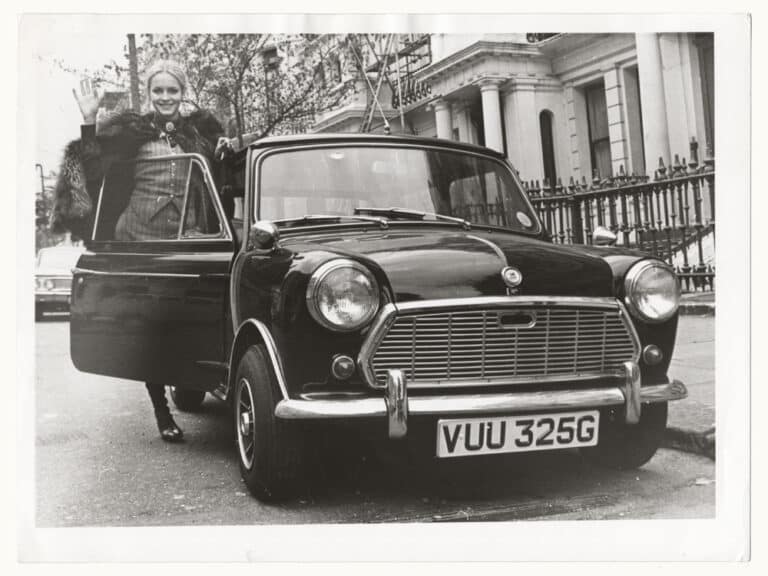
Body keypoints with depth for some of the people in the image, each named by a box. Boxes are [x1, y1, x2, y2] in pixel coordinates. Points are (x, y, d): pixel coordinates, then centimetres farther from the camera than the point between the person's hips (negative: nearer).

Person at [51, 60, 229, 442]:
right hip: (139, 239, -1)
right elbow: (93, 165, 2)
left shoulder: (200, 131, 14)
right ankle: (162, 413, 10)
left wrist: (225, 153, 4)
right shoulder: (130, 131, 9)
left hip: (185, 240, 1)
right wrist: (89, 121, -5)